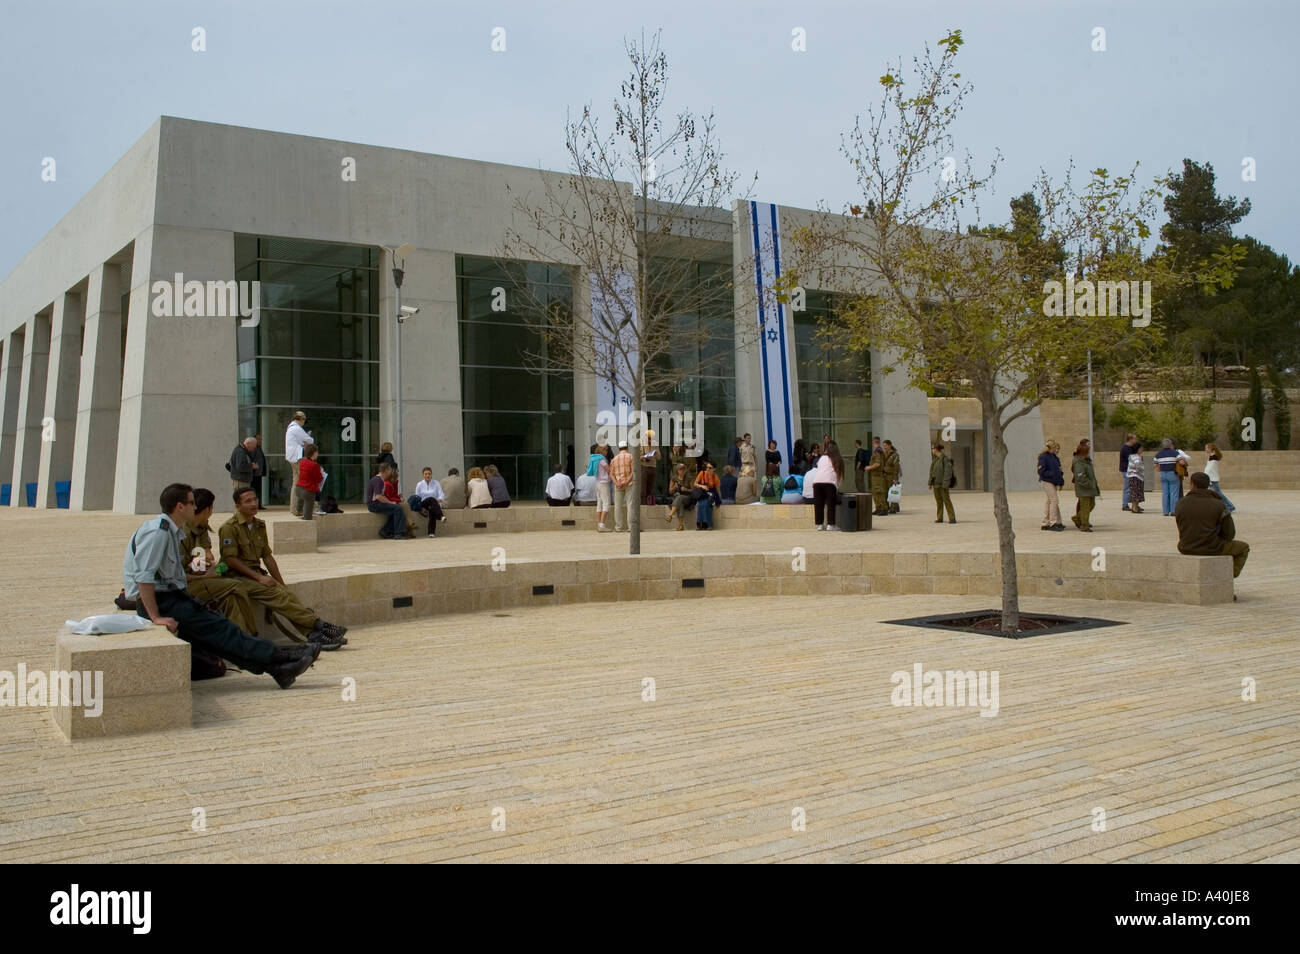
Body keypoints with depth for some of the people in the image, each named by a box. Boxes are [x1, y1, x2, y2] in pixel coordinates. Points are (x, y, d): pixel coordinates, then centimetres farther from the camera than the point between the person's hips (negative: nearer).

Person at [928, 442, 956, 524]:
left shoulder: (945, 459, -15)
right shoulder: (936, 459, 11)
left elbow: (948, 472, -18)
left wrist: (945, 484, -22)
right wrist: (930, 482, 12)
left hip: (942, 483, -8)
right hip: (936, 483, 8)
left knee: (946, 500, -11)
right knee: (938, 500, 11)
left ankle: (952, 518, -11)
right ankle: (939, 518, 17)